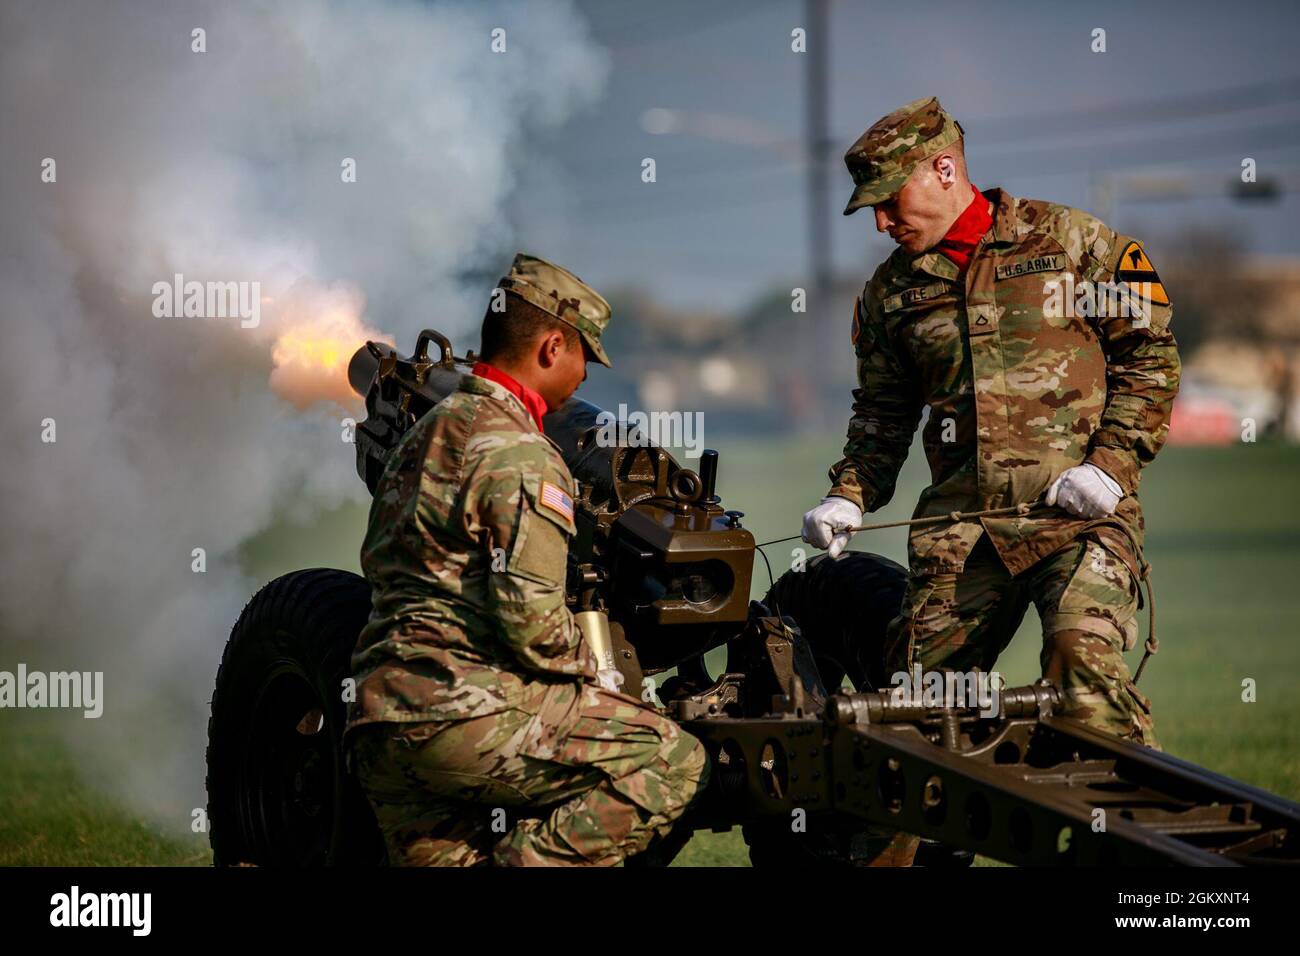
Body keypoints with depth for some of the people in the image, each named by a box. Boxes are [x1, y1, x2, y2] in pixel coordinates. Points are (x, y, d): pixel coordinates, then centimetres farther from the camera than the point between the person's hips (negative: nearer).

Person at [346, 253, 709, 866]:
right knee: (673, 763, -7)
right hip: (465, 711, -10)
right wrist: (588, 668, 3)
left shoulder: (425, 433, 22)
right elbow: (531, 620, -18)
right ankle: (532, 857, -15)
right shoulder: (519, 454, -9)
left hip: (375, 724, 10)